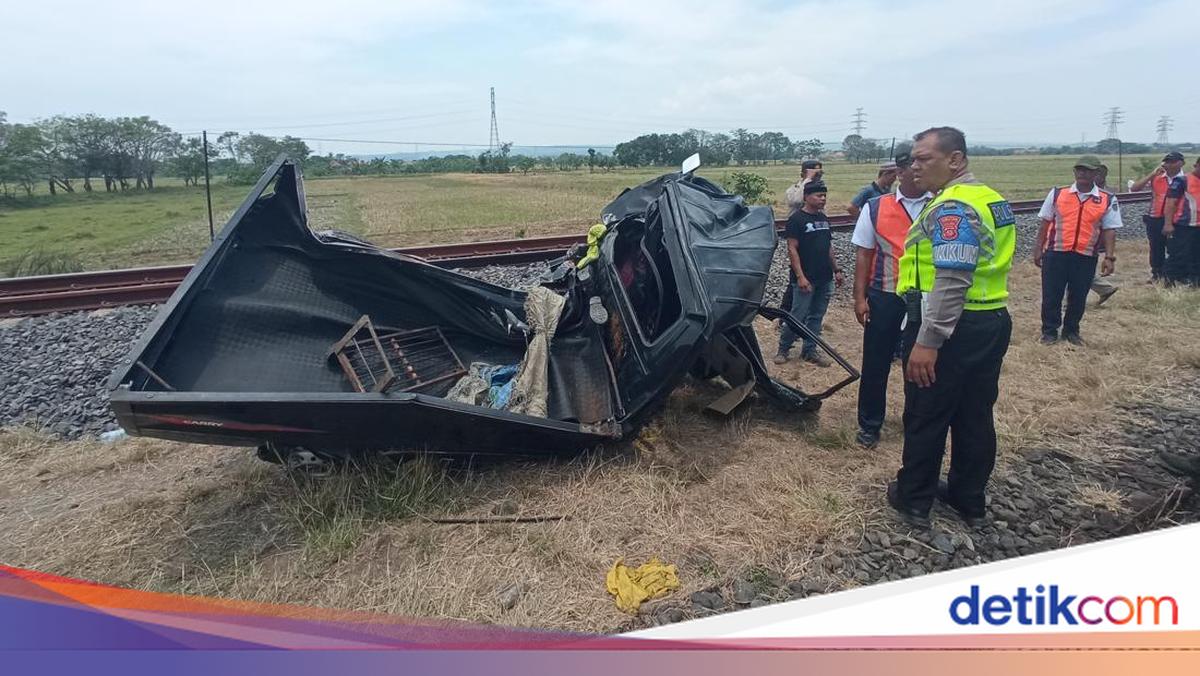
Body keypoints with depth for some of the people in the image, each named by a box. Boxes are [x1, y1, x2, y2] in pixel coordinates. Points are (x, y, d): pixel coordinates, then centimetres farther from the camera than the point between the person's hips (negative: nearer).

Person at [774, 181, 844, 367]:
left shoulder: (823, 218, 13)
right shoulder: (797, 219, -9)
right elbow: (792, 249, -13)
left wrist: (836, 270, 17)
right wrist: (800, 276, -19)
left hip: (824, 279, 7)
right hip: (806, 279, -7)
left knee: (816, 317, 10)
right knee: (797, 316, -5)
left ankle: (809, 350, 19)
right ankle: (783, 349, 9)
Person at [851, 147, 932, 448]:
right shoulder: (875, 208, 1)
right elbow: (863, 255, 2)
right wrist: (860, 298, -3)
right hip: (885, 297, 0)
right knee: (875, 364, 7)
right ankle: (869, 425, 22)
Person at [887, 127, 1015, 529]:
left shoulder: (952, 208, -18)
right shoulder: (991, 199, 14)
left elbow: (951, 280, -27)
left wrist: (927, 342, -28)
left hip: (952, 328, -9)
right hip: (992, 322, 9)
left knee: (926, 417, 5)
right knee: (975, 417, 16)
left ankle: (913, 500, 19)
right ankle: (969, 501, 30)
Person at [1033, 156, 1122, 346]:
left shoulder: (1108, 200, 1)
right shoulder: (1057, 194, 2)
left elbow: (1109, 230, 1)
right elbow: (1045, 223, 6)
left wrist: (1109, 257, -4)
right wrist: (1038, 249, 3)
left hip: (1086, 257, 0)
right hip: (1055, 253, 0)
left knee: (1078, 298, 10)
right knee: (1051, 296, 3)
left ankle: (1071, 331, 26)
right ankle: (1050, 331, 17)